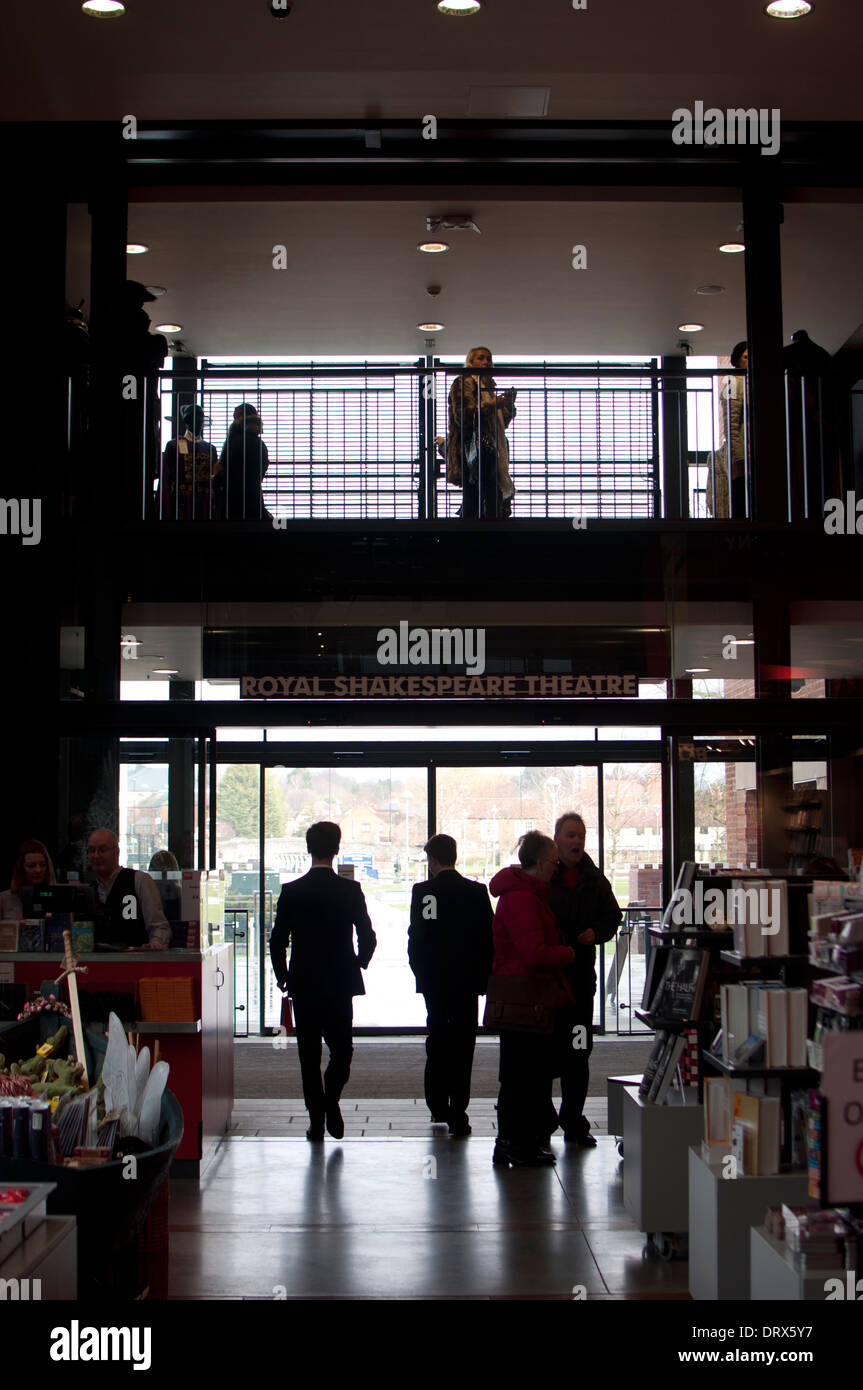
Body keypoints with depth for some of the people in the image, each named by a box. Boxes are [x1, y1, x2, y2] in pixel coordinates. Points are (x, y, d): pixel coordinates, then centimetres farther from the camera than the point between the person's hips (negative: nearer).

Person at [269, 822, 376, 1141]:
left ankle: (316, 1120, 6)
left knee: (309, 1054, 8)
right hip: (341, 982, 0)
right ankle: (331, 1100, -10)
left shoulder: (291, 891, -5)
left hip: (303, 983, 0)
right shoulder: (351, 890, -6)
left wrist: (283, 977, 11)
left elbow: (277, 941, -3)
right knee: (341, 1048, 13)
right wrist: (358, 965, 13)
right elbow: (367, 938, -6)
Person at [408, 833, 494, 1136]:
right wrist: (482, 977, 7)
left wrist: (420, 972, 7)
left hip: (432, 982, 0)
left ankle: (438, 1107, 21)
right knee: (462, 1045, 2)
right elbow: (489, 940, -1)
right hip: (466, 982, 0)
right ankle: (458, 1116, -2)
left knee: (437, 1041, 16)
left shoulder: (422, 891, -7)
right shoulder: (477, 892, -4)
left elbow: (415, 938, -5)